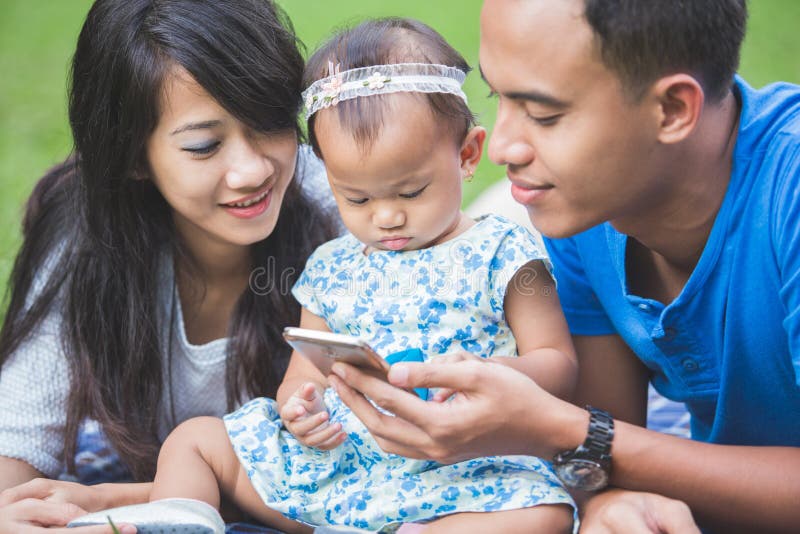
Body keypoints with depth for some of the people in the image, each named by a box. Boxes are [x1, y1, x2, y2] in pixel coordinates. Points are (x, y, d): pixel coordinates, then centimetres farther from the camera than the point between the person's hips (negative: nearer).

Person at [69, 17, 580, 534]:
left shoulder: (500, 253, 0)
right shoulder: (332, 267, 13)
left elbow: (558, 363, -1)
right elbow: (304, 375, 19)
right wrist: (299, 405, -8)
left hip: (451, 476, -5)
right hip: (329, 455, 5)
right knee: (192, 439, 6)